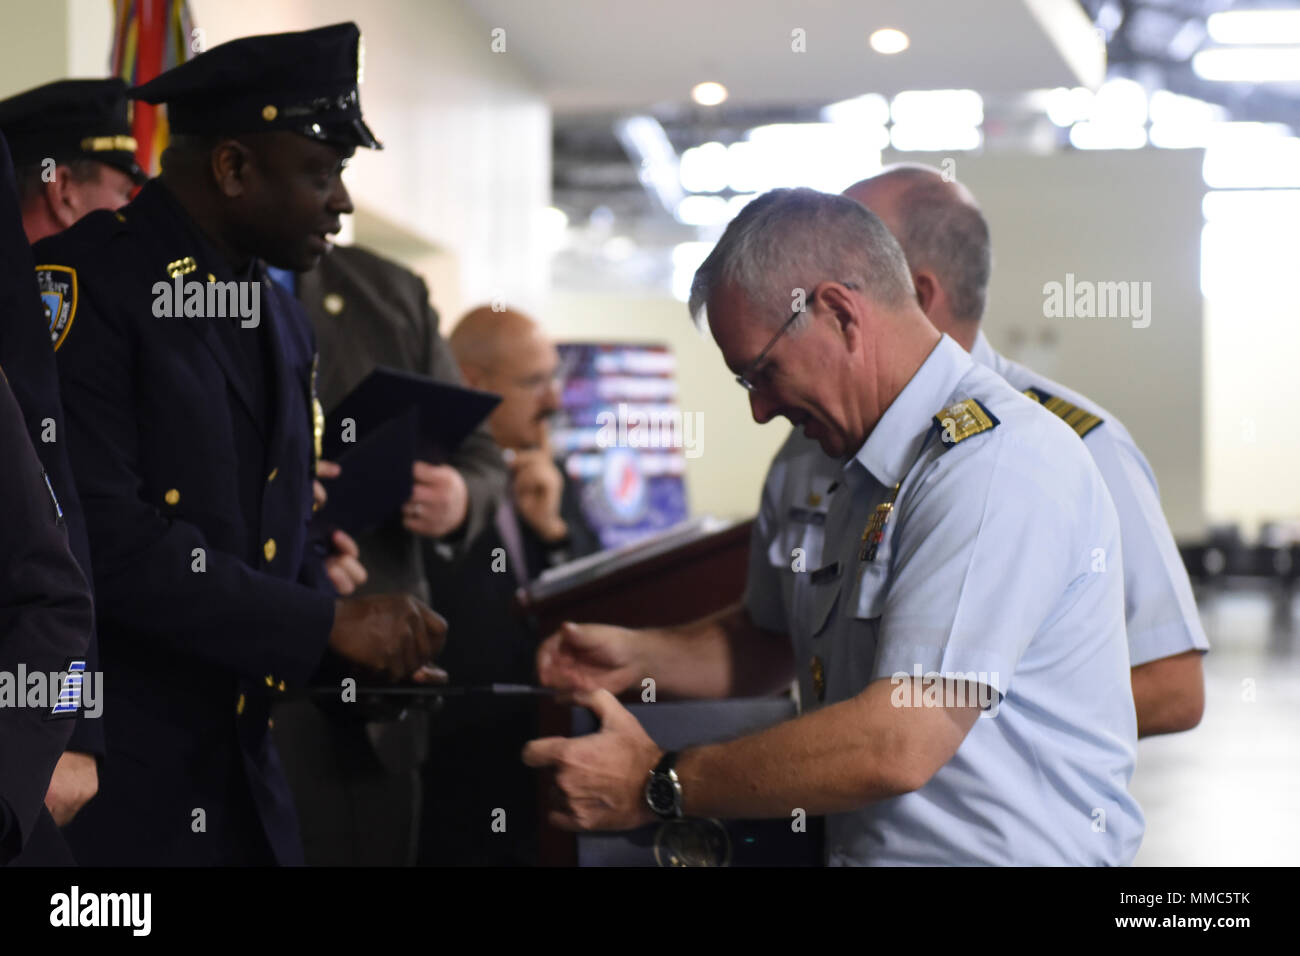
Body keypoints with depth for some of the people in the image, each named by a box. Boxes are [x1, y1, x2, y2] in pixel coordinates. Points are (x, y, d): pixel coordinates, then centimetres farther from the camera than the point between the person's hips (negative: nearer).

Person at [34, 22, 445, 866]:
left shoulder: (283, 321, 14)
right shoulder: (84, 283, -12)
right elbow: (103, 536, -21)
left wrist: (362, 649, 1)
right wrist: (324, 624, -19)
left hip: (239, 770, 8)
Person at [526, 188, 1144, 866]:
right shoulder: (866, 468, 15)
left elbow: (896, 746, -21)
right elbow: (775, 639, 30)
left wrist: (659, 787, -13)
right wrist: (637, 657, 13)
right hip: (859, 849, 8)